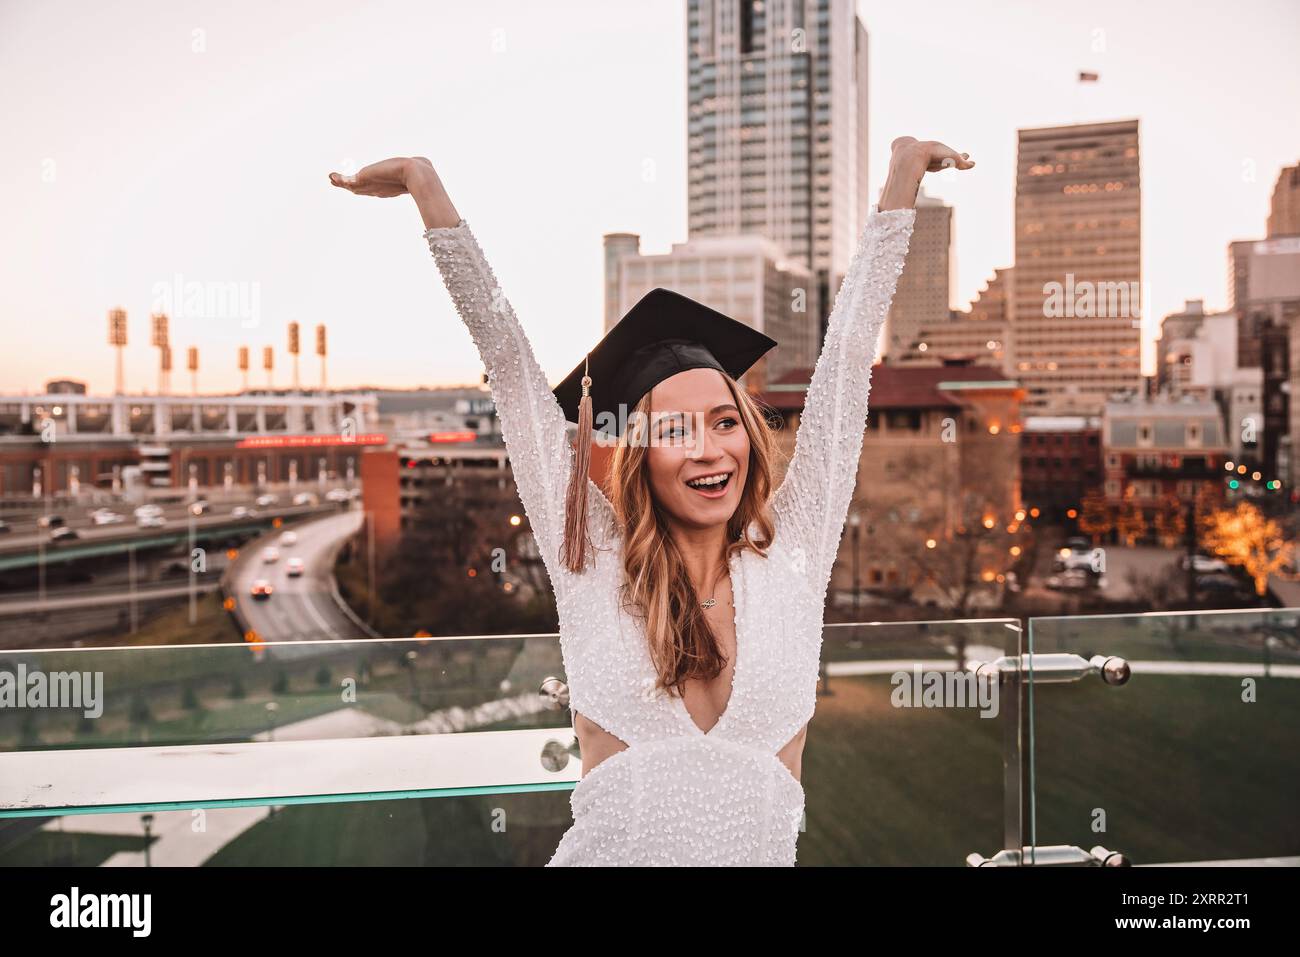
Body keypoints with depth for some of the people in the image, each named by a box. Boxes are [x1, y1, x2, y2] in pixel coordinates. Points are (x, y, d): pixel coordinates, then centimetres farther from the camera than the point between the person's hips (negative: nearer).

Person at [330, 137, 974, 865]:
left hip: (765, 851, 1)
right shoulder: (594, 563, -4)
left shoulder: (791, 555, -2)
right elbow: (511, 364, -4)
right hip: (607, 849, -1)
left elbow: (848, 358, 0)